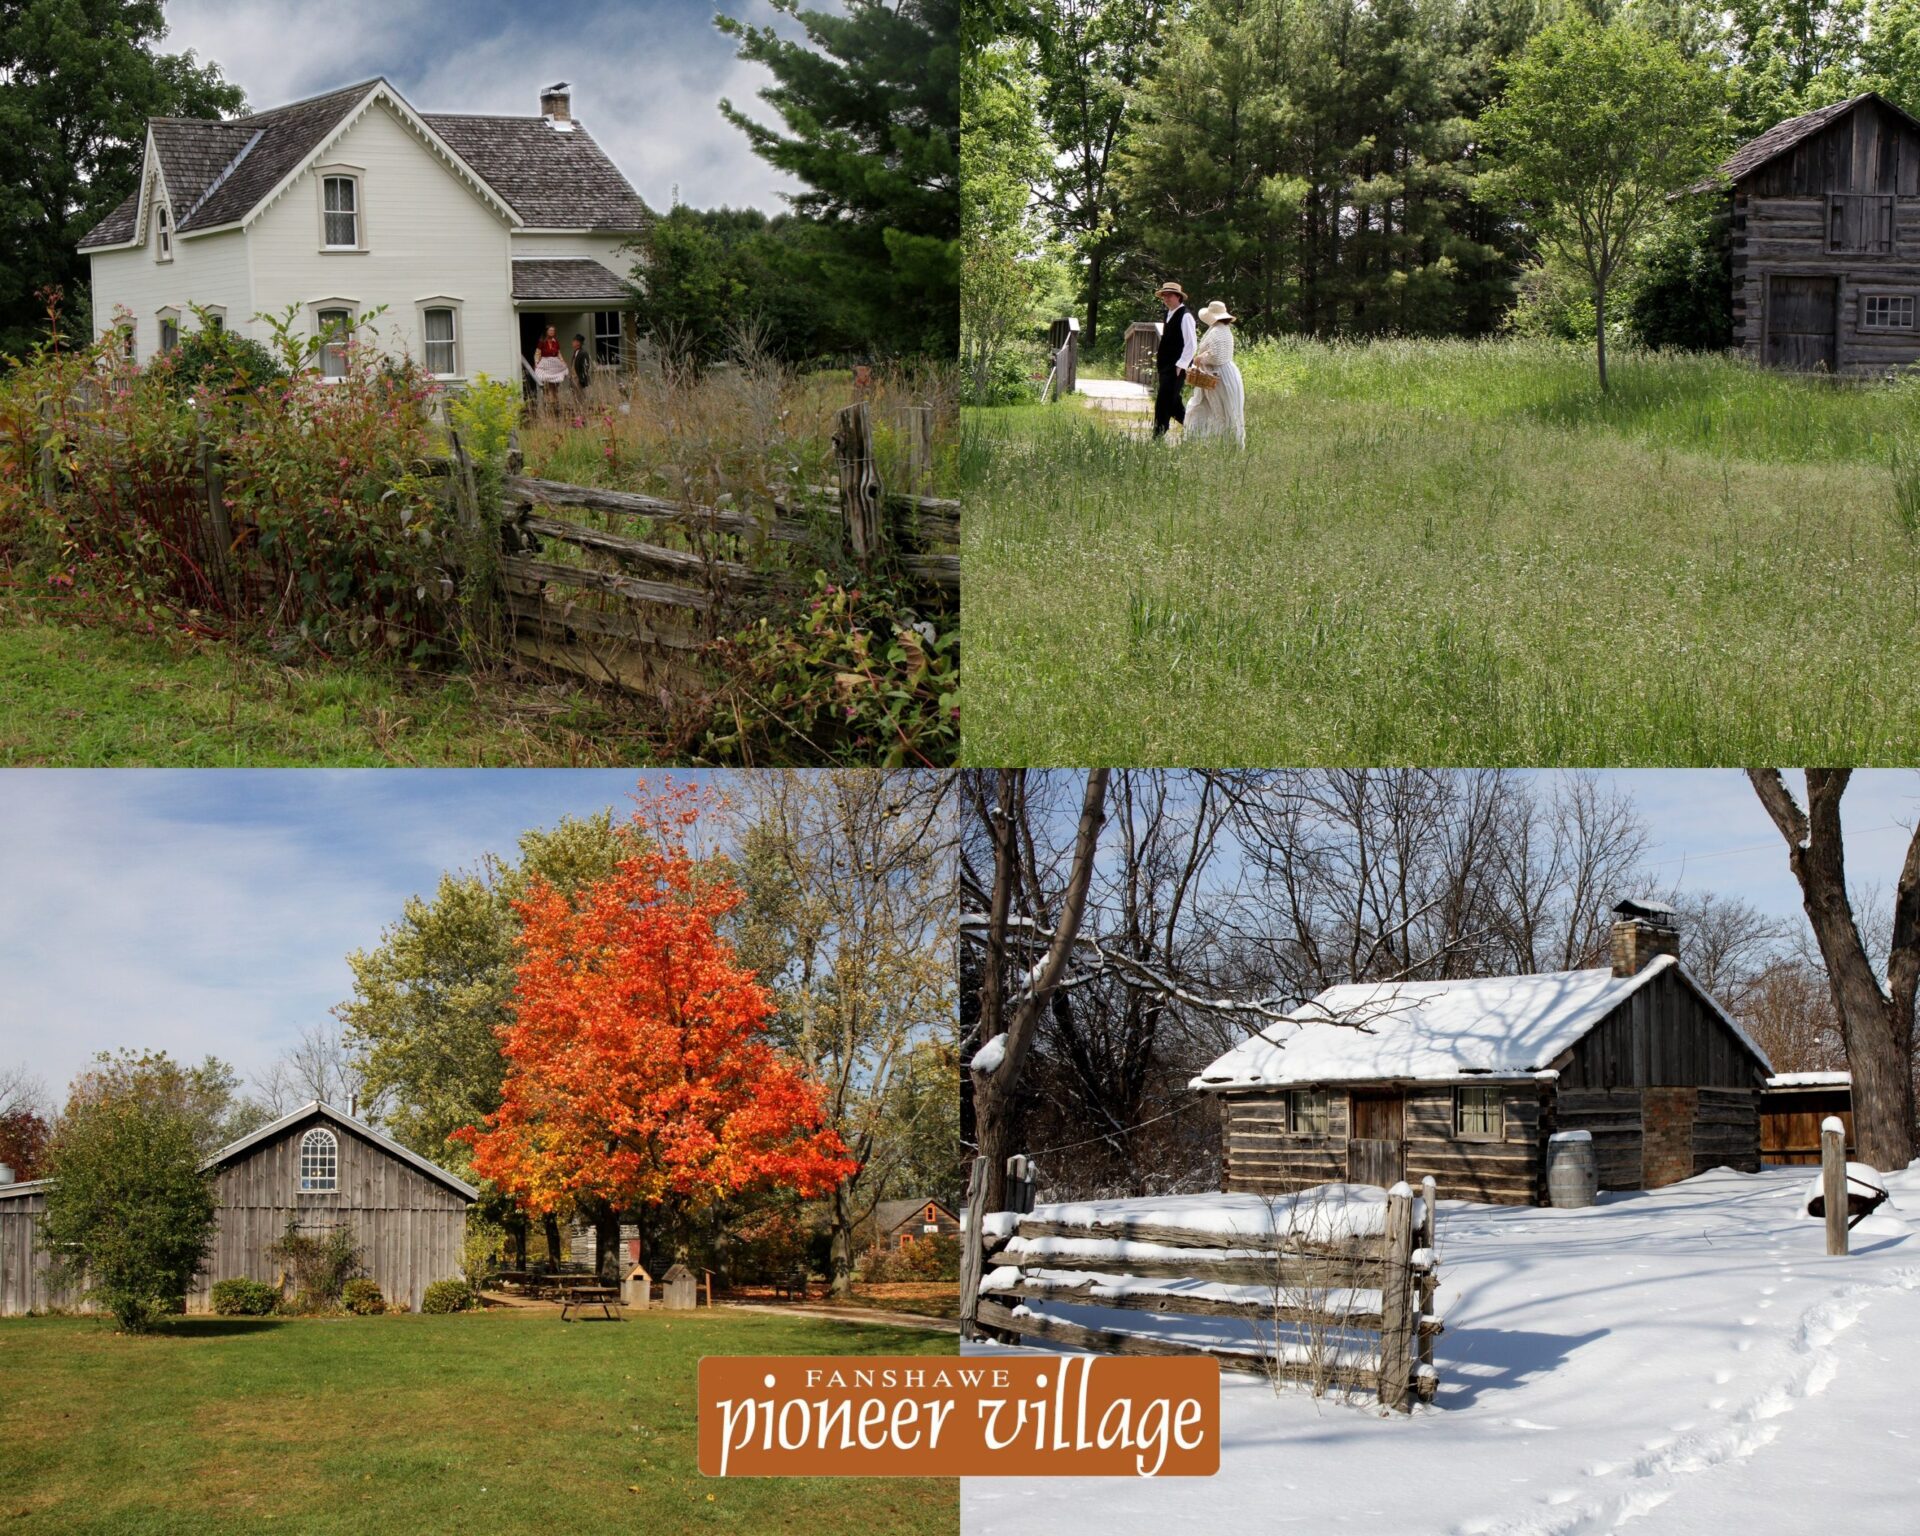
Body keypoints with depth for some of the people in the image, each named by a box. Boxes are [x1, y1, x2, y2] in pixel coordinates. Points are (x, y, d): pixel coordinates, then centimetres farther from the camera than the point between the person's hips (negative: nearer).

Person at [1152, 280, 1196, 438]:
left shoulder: (1185, 316, -12)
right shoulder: (1170, 314, 15)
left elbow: (1190, 345, -16)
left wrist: (1180, 366, -19)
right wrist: (1160, 358, 15)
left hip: (1175, 368, -9)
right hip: (1166, 366, 9)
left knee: (1163, 402, -11)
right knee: (1172, 403, 13)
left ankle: (1158, 436, -9)